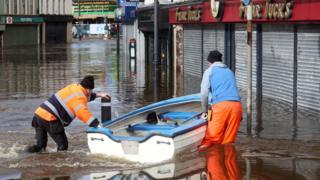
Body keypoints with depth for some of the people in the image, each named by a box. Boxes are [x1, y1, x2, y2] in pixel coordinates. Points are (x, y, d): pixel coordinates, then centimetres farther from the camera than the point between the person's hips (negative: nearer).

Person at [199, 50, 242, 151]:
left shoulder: (209, 71, 14)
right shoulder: (229, 71, 29)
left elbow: (204, 93, 5)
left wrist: (204, 111, 17)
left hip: (221, 105, -4)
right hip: (236, 105, 4)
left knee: (210, 138, -6)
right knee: (228, 142, 6)